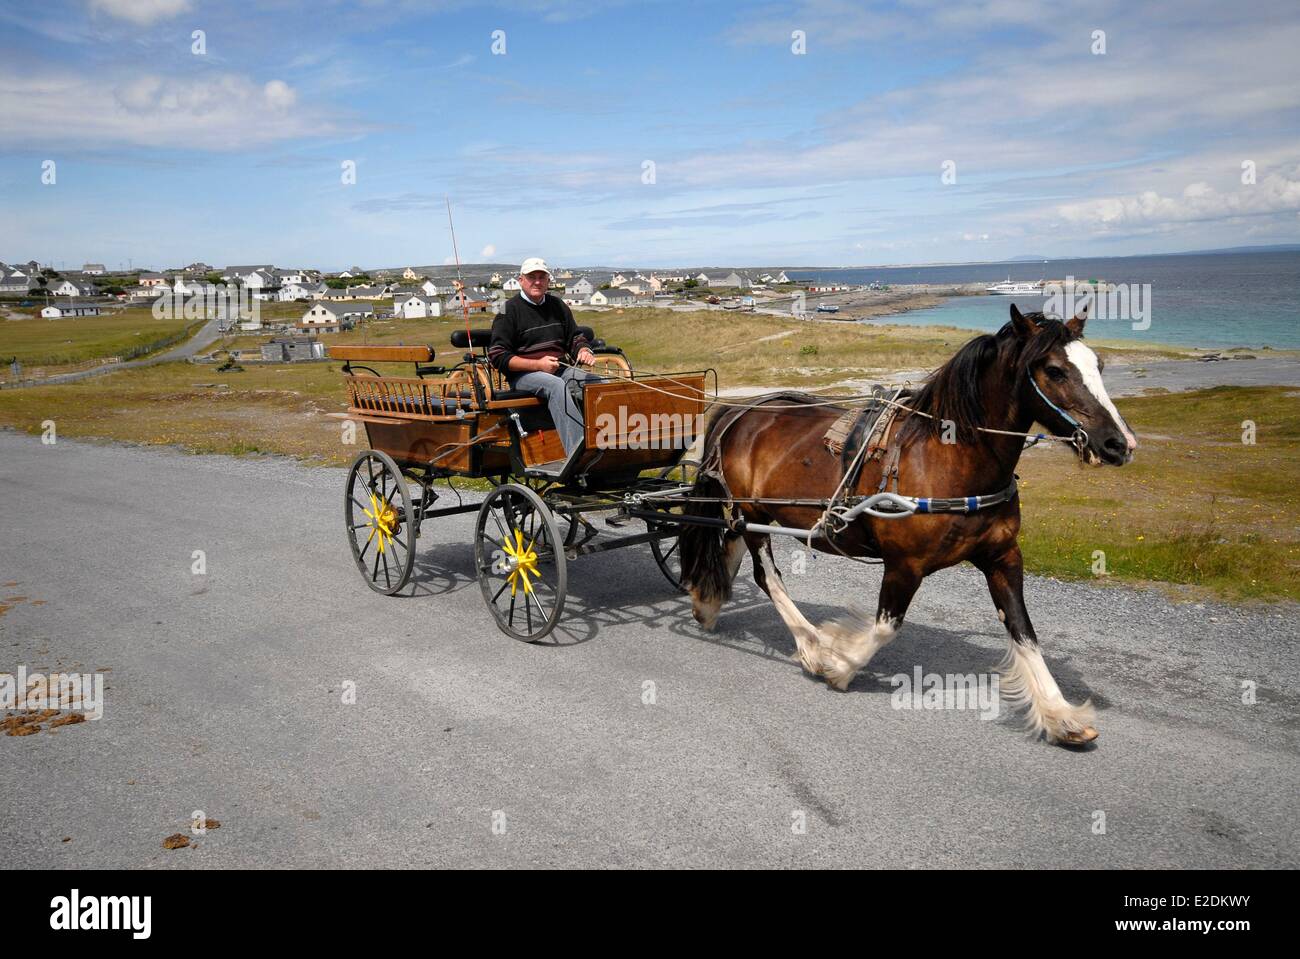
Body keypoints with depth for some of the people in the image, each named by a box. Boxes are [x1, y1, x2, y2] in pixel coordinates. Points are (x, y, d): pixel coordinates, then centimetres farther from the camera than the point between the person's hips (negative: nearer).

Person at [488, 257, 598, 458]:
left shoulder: (558, 306, 17)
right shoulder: (509, 310, -1)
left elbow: (575, 338, 24)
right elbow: (497, 357, -7)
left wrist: (584, 351, -2)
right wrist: (538, 365, -15)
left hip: (560, 369, 6)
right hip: (522, 376, -6)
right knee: (557, 386, -37)